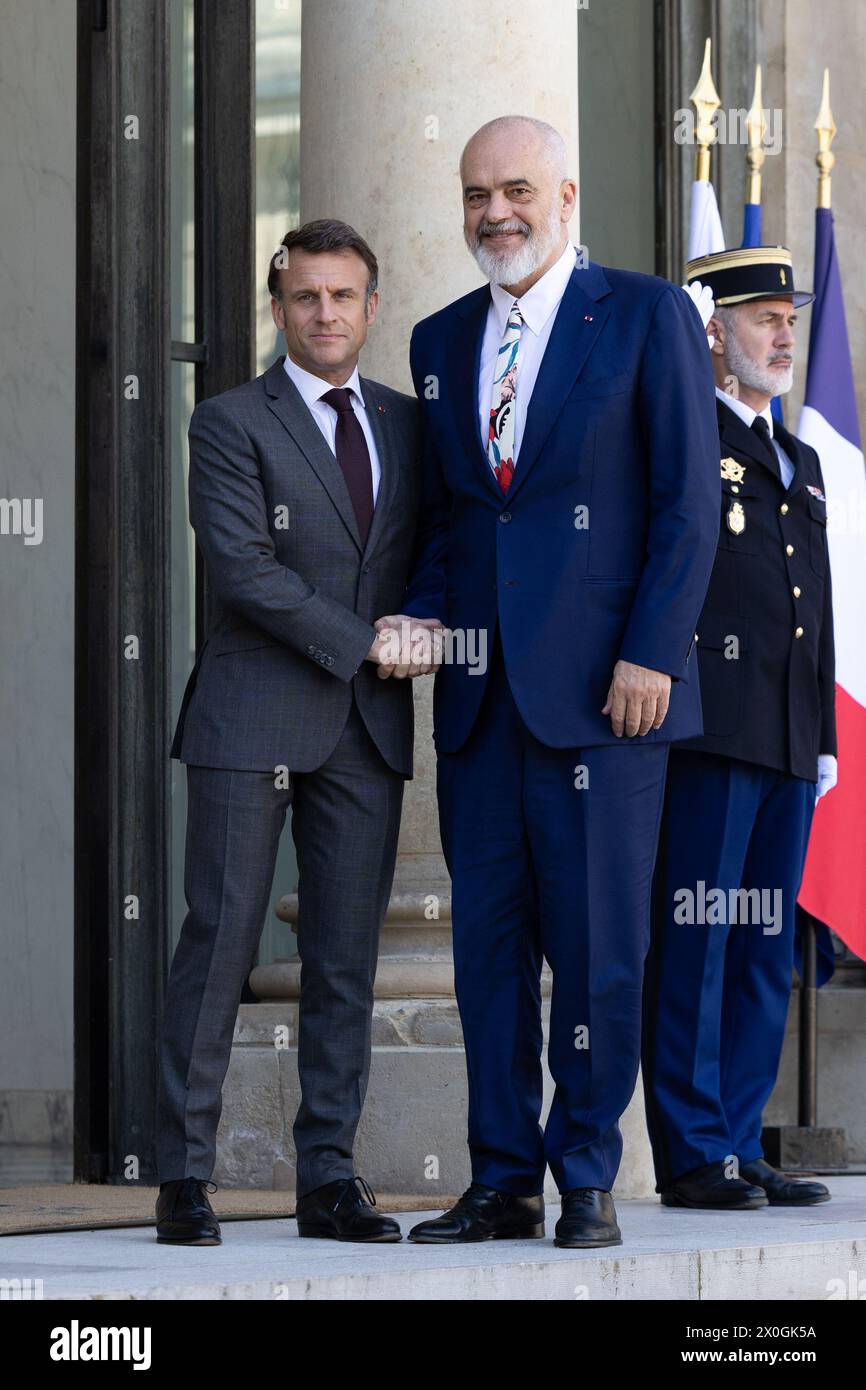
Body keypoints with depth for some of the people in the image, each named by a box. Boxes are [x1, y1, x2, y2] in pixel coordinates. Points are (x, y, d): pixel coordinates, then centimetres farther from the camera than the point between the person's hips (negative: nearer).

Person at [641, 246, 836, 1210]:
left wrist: (823, 739, 19)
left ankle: (739, 1149, 12)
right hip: (709, 725, -8)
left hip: (788, 741, 8)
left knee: (765, 953, 8)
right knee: (693, 945, -7)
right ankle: (693, 1156, -4)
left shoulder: (800, 463, 24)